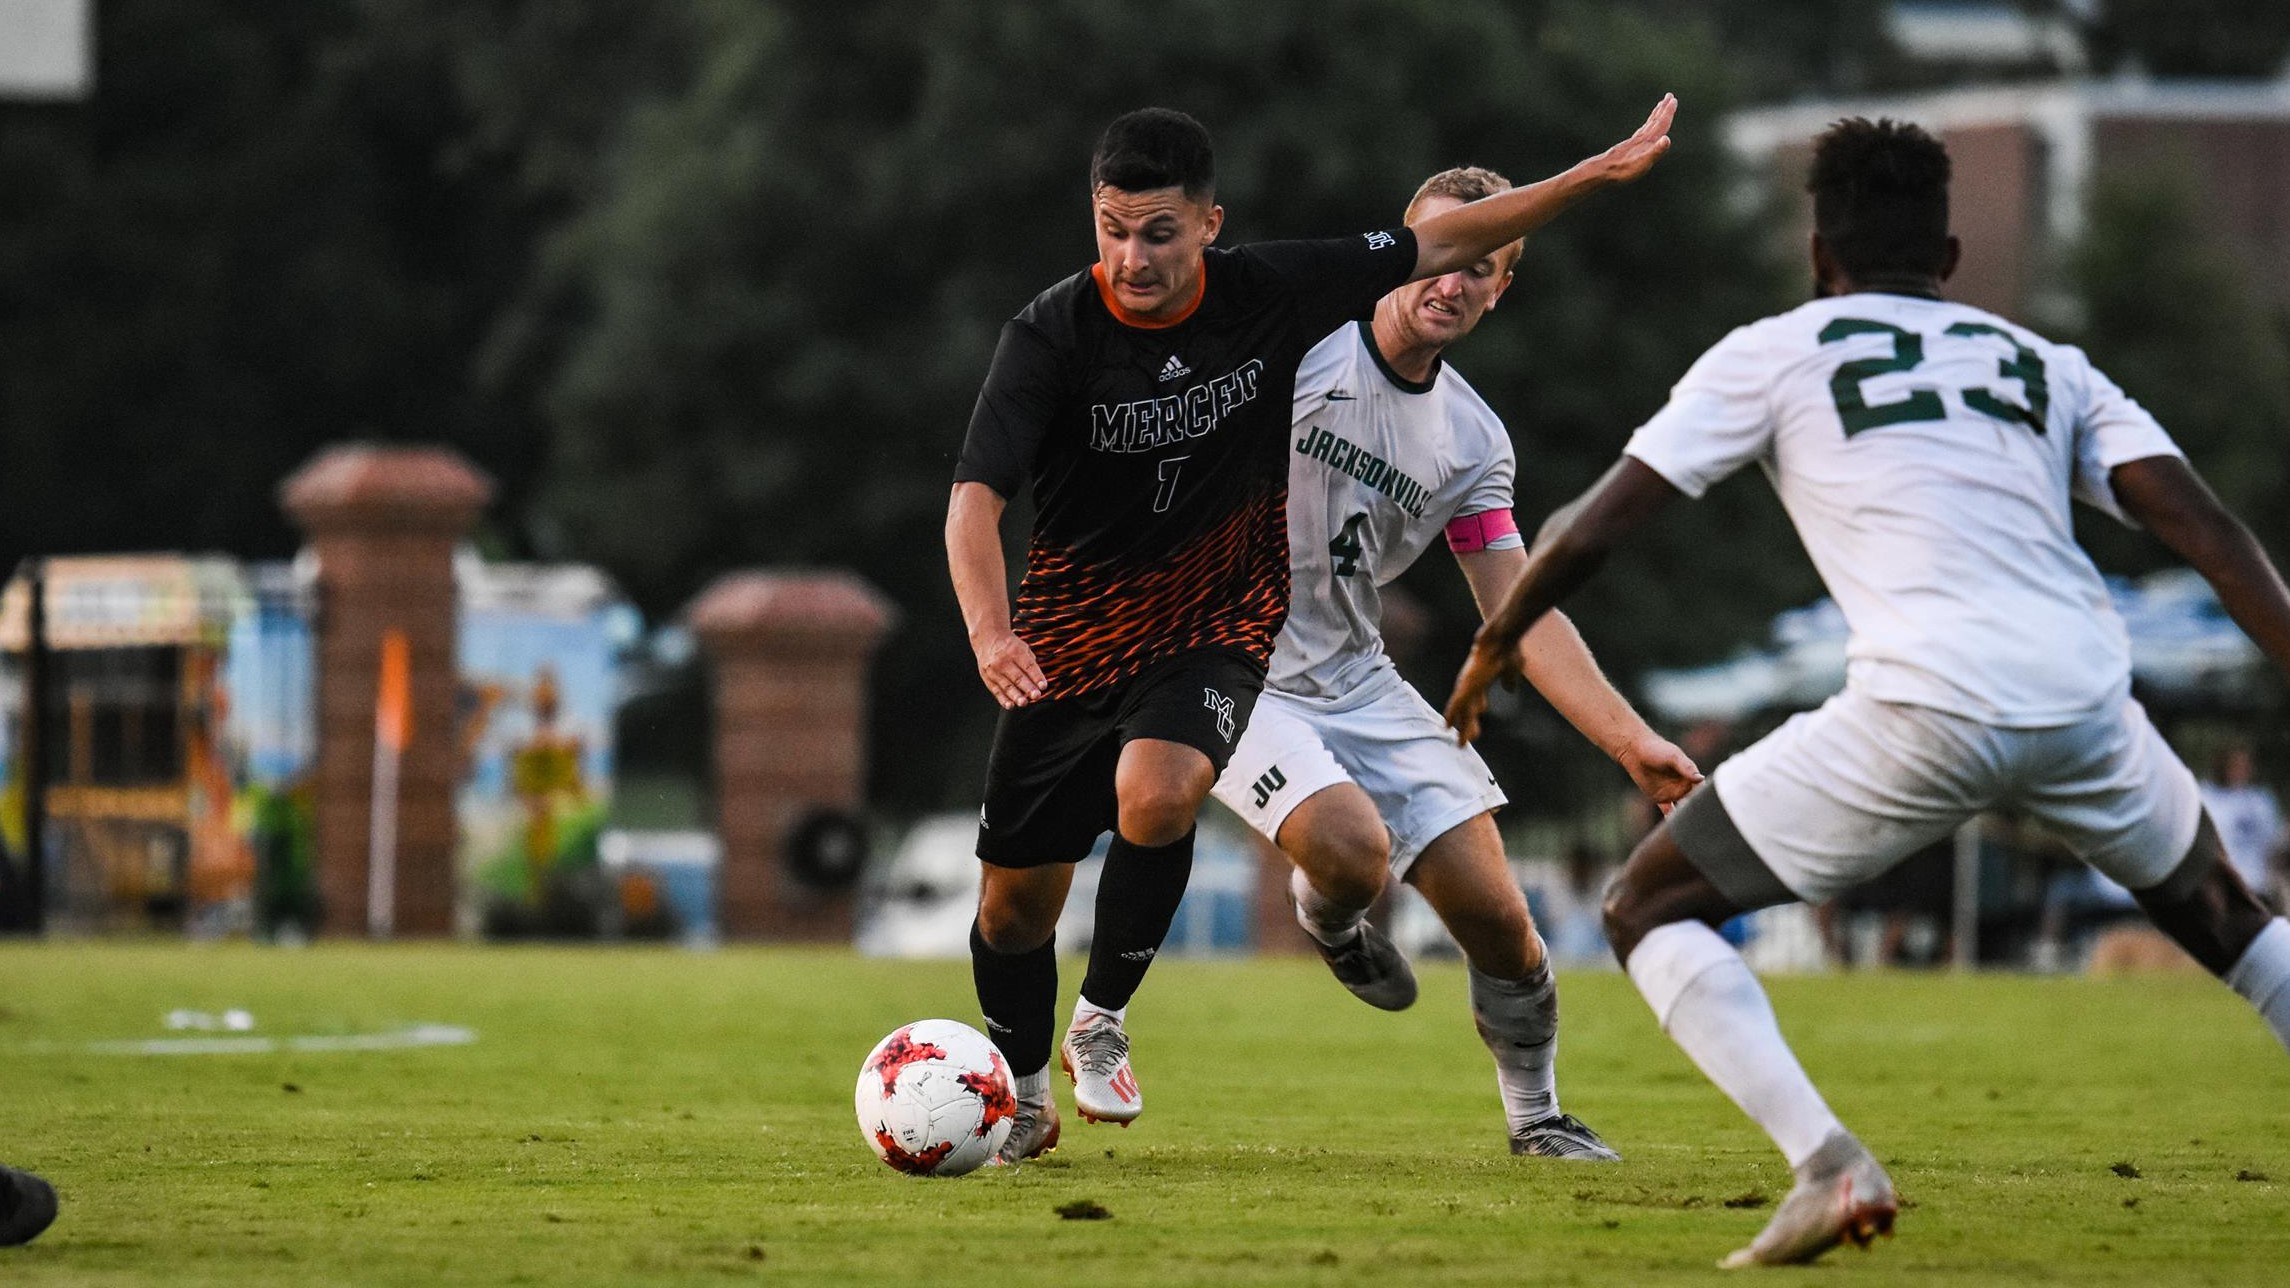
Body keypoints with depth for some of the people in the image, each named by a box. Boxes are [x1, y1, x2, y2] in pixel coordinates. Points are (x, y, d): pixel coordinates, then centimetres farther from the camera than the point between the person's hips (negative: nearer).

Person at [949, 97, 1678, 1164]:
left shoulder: (1268, 294, -12)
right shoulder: (1051, 335, -19)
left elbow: (1436, 246, 1)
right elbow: (974, 500, -27)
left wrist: (1594, 176, -2)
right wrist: (990, 632, -46)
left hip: (1218, 628, 0)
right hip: (1070, 637, 0)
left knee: (1156, 795, -31)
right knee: (1016, 902, 4)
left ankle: (1102, 1021, -7)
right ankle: (1022, 1092, 34)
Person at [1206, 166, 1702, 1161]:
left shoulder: (1473, 439, 4)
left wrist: (1630, 739, -6)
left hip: (1355, 677, 5)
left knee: (1492, 911, -3)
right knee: (1352, 847, -30)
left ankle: (1536, 1115, 21)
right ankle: (1325, 922, 8)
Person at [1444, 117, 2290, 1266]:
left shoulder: (1774, 354, 15)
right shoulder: (2045, 365, 24)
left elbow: (1592, 526, 12)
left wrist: (1495, 643, 27)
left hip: (1928, 714, -4)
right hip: (2087, 697, 4)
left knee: (1649, 908, 11)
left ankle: (1827, 1163, -9)